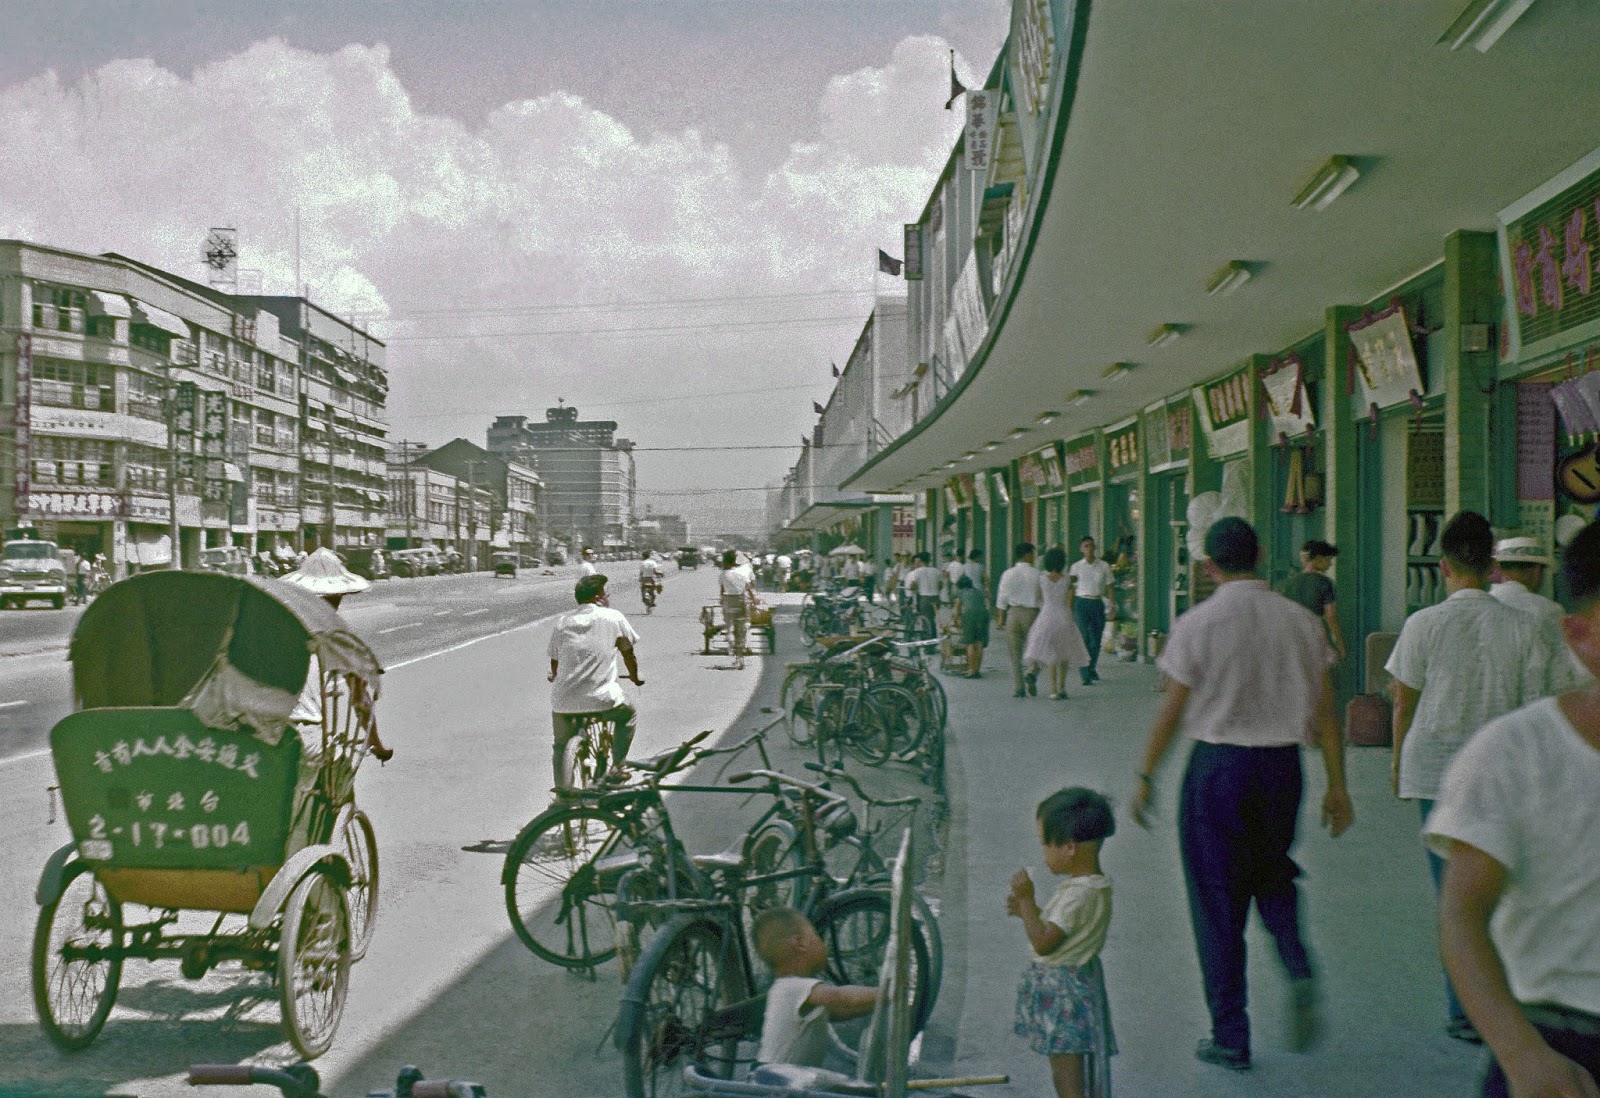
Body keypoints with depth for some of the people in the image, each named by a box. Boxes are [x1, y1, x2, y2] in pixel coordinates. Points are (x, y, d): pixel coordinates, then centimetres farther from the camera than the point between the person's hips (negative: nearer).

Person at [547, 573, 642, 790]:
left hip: (563, 701, 3)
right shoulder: (613, 617, 5)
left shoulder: (562, 621, 13)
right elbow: (628, 653, 15)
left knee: (560, 745, 26)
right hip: (602, 699, -3)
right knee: (629, 715, 28)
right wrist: (635, 677, 34)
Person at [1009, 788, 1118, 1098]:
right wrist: (1027, 909, 6)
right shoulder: (1091, 885, 5)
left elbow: (1042, 942, -26)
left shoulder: (1079, 895, -26)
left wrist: (1026, 899, -20)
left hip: (1065, 996, -10)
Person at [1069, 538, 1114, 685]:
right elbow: (1072, 589, 4)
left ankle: (1092, 669, 31)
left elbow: (1109, 587, 7)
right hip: (1081, 603, -2)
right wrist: (1070, 610, 2)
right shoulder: (1076, 567, 2)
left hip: (1098, 603, 2)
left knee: (1096, 639, 8)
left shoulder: (1104, 566, 5)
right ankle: (1086, 675, -5)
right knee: (1084, 638, -8)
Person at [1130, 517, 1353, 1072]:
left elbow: (1171, 713, -5)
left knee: (1217, 901, 7)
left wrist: (1146, 778, 6)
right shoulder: (1302, 621, 1)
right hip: (1283, 764, 4)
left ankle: (1230, 1038, 15)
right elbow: (1325, 713, 3)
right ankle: (1298, 970, 1)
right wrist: (1337, 786, 11)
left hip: (1217, 764, -3)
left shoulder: (1197, 624, -9)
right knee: (1273, 878, 26)